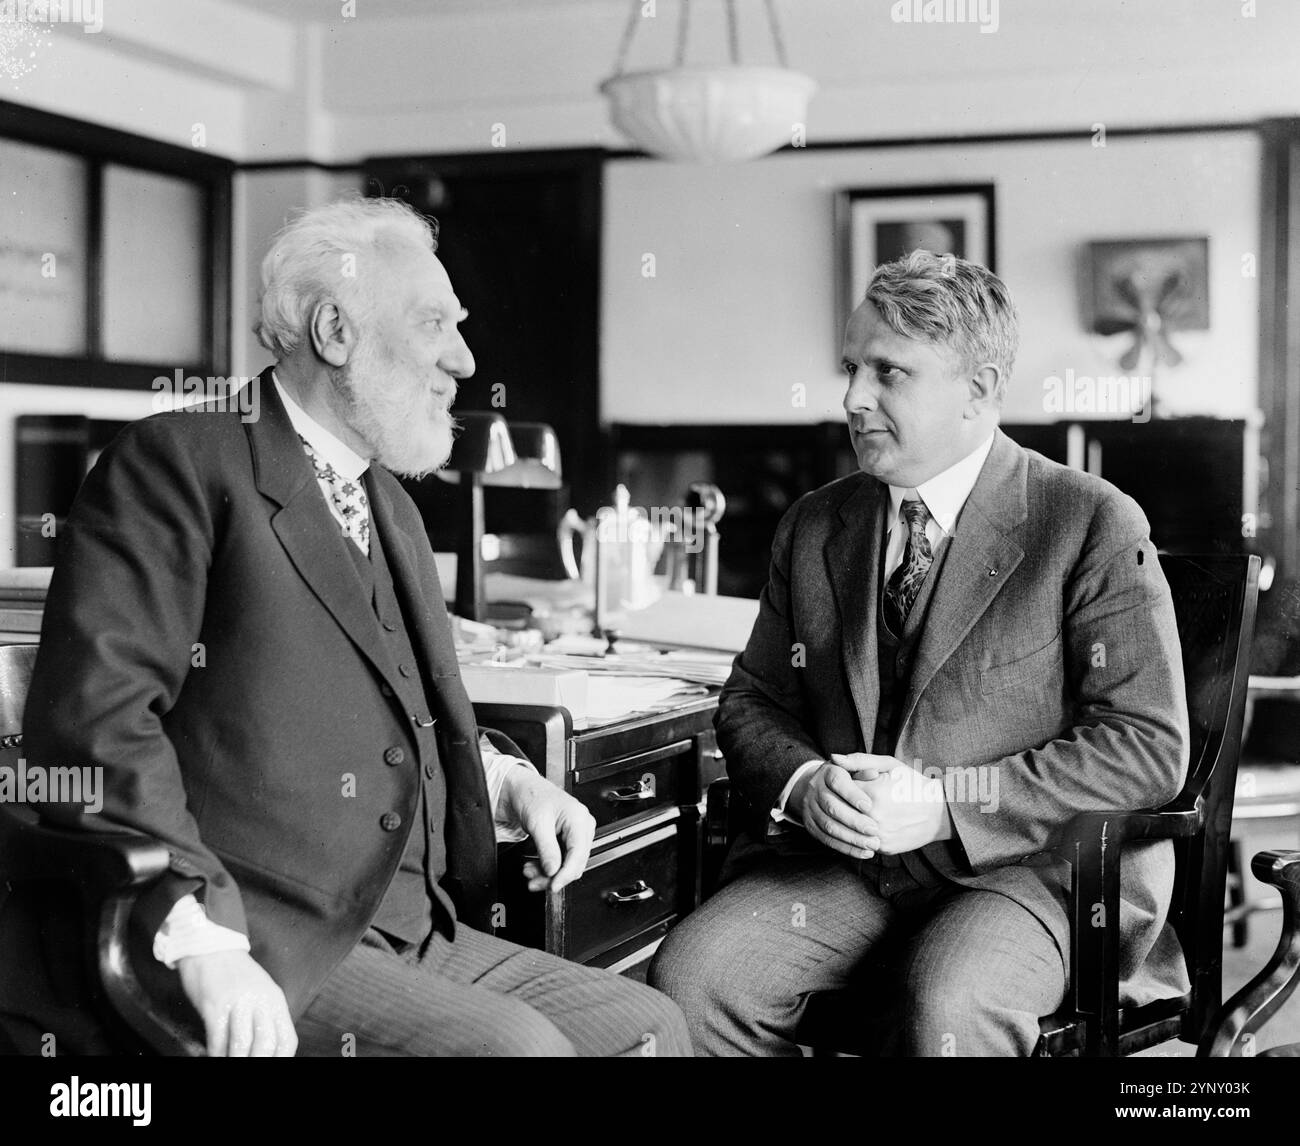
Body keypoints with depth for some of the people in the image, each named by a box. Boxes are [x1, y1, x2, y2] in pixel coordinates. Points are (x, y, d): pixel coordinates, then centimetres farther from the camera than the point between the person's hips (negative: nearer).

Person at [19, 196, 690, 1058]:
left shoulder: (390, 506, 22)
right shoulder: (184, 462, -5)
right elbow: (94, 708, -16)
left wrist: (503, 778, 11)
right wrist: (200, 937, -26)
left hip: (420, 935, 8)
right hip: (272, 957, -8)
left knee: (651, 1025, -5)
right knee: (517, 1044, -25)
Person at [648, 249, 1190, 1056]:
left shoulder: (1092, 526, -4)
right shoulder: (813, 528, 13)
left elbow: (1150, 749, -9)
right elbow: (751, 702, 17)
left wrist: (944, 803, -16)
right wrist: (802, 784, -7)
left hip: (1027, 865, -4)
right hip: (834, 860, 5)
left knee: (941, 1011, -35)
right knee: (687, 981, -21)